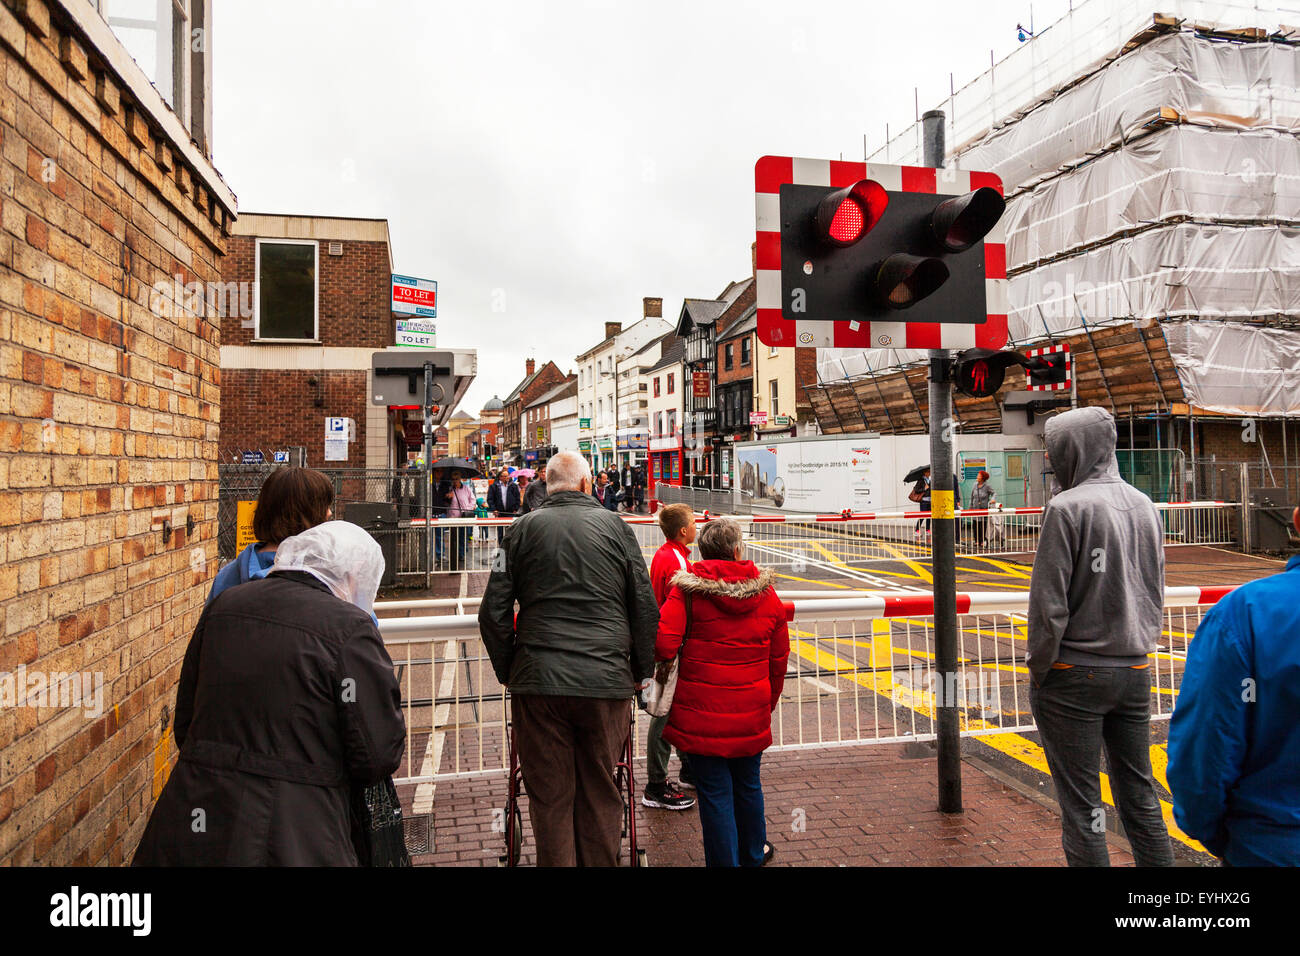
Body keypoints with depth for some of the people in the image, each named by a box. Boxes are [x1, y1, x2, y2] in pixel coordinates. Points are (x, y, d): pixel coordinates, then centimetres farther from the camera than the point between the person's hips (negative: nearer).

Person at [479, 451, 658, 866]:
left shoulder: (523, 528, 4)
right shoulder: (616, 526, 4)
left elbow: (493, 611, 4)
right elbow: (646, 609, 5)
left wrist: (507, 671, 15)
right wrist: (640, 671, 16)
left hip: (538, 681, 0)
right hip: (607, 679, 0)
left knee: (550, 796, 10)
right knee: (600, 793, 14)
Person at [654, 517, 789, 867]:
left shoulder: (687, 589, -9)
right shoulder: (766, 593, 1)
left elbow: (663, 645, -19)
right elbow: (779, 659, 8)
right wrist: (769, 703, 22)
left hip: (701, 713, -4)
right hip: (751, 713, 4)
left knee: (714, 792, 7)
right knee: (748, 784, 23)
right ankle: (753, 854, 44)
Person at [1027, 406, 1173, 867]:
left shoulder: (1068, 507, -14)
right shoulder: (1145, 506, 7)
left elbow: (1049, 601, -16)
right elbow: (1155, 594, 14)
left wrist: (1038, 667, -6)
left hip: (1075, 675, -7)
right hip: (1135, 672, 7)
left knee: (1082, 808, 4)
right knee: (1140, 797, 17)